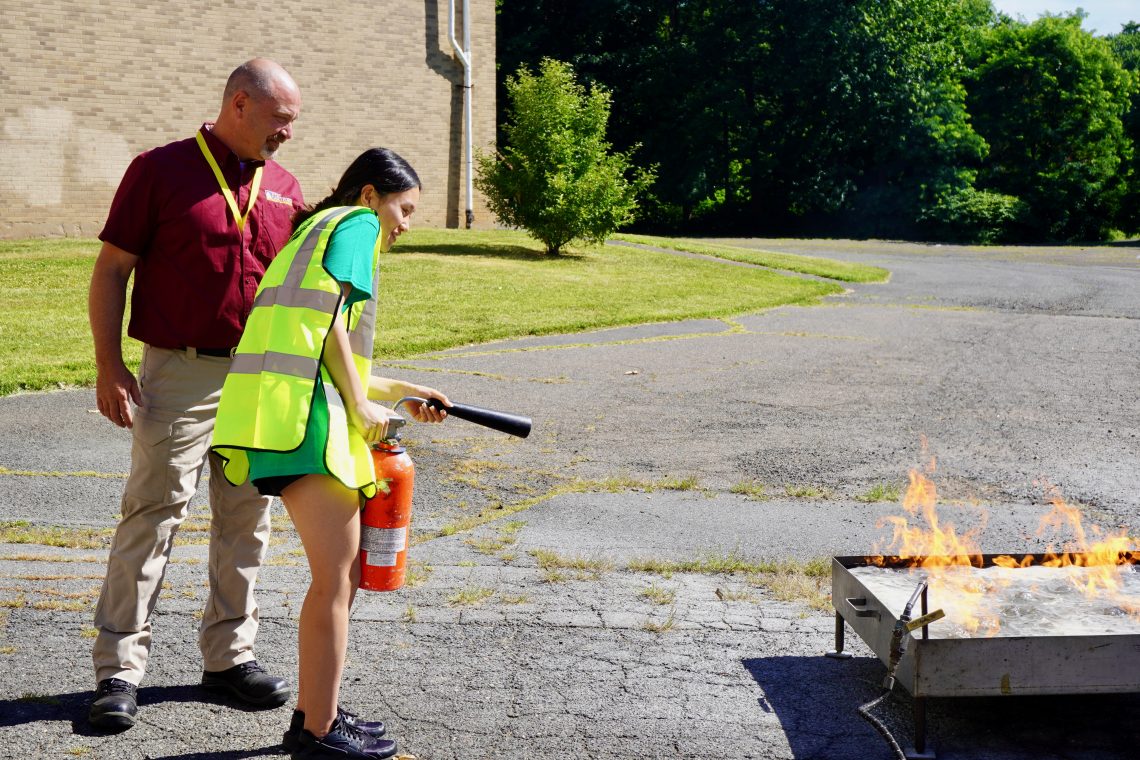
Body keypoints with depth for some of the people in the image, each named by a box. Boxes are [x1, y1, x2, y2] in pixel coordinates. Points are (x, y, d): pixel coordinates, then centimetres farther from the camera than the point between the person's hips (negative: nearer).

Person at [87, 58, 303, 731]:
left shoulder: (285, 188, 12)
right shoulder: (161, 170, -2)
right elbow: (111, 270, -3)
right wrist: (109, 366, -9)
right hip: (179, 374, -5)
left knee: (246, 520, 9)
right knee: (153, 516, -3)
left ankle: (230, 654, 21)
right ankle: (120, 668, 5)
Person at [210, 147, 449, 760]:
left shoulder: (317, 229, 31)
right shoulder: (355, 223, 2)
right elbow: (331, 325, -12)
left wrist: (403, 393, 36)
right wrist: (363, 408, -6)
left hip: (282, 410, 10)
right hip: (304, 414, -10)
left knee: (342, 575, 16)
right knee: (334, 579, -4)